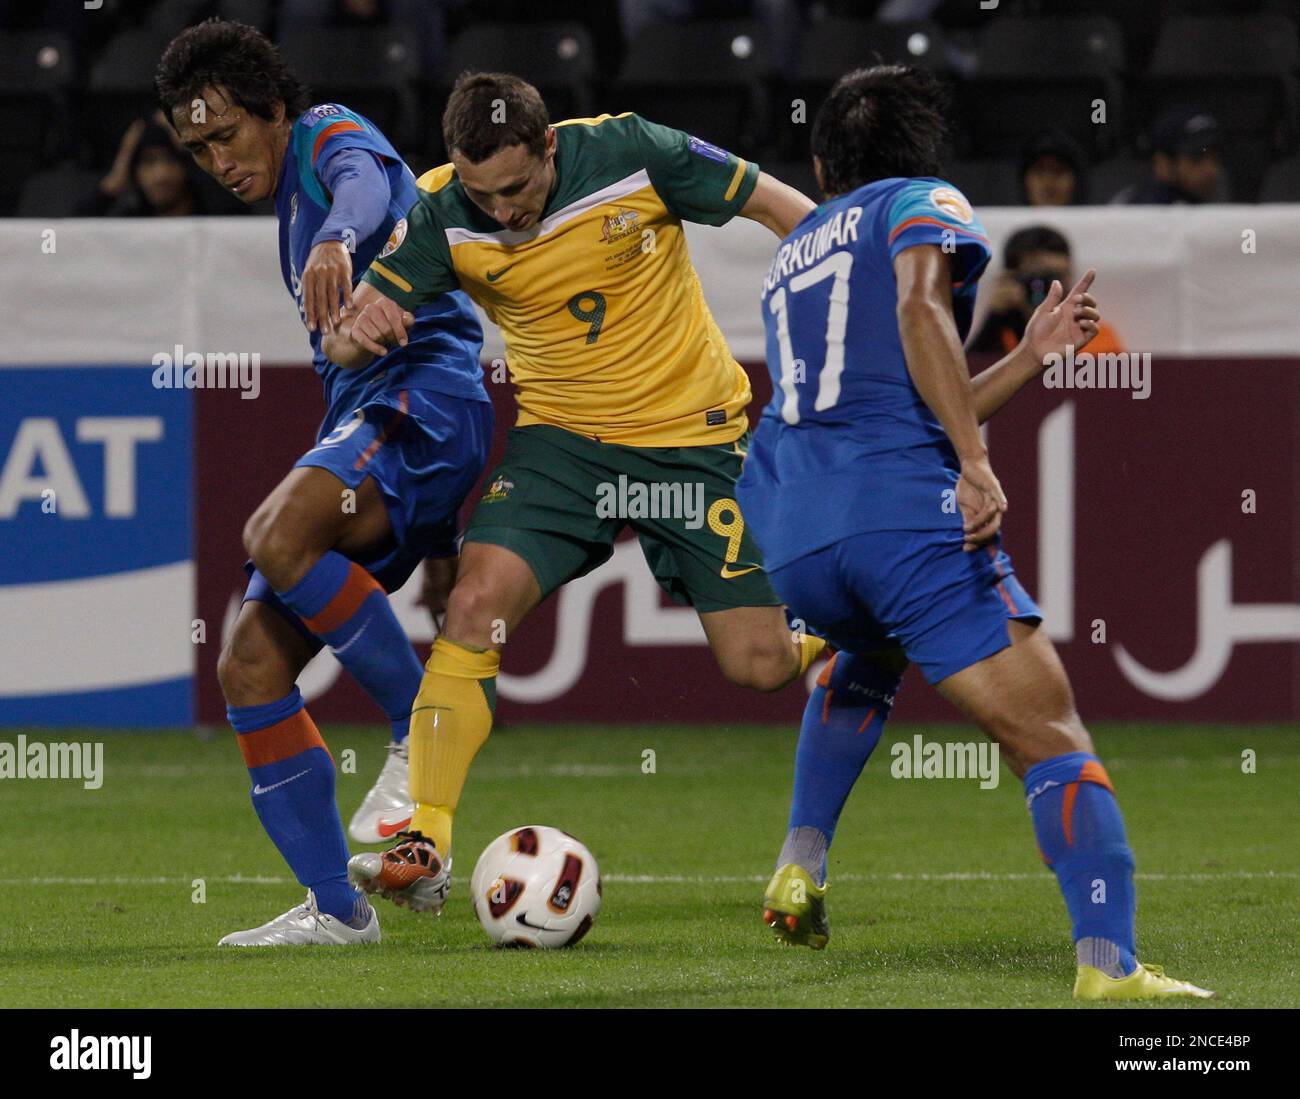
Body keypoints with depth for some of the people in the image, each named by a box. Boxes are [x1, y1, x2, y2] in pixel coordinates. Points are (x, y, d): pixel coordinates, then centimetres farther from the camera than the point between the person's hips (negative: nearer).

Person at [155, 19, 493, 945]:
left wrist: (338, 239, -49)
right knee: (250, 665, -2)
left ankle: (424, 732, -21)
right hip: (359, 418, 10)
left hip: (426, 394, -10)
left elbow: (368, 185, -26)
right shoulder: (290, 202, 28)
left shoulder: (331, 138, 0)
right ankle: (337, 907, 0)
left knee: (277, 538, -36)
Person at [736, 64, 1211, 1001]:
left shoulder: (790, 259, 31)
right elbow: (920, 307, -12)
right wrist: (978, 464, -16)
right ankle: (1109, 964, -23)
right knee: (1050, 738, -6)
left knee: (870, 654, 40)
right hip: (908, 514, -6)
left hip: (787, 536, 6)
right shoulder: (927, 203, 11)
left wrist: (1027, 355, 40)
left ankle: (803, 861, 25)